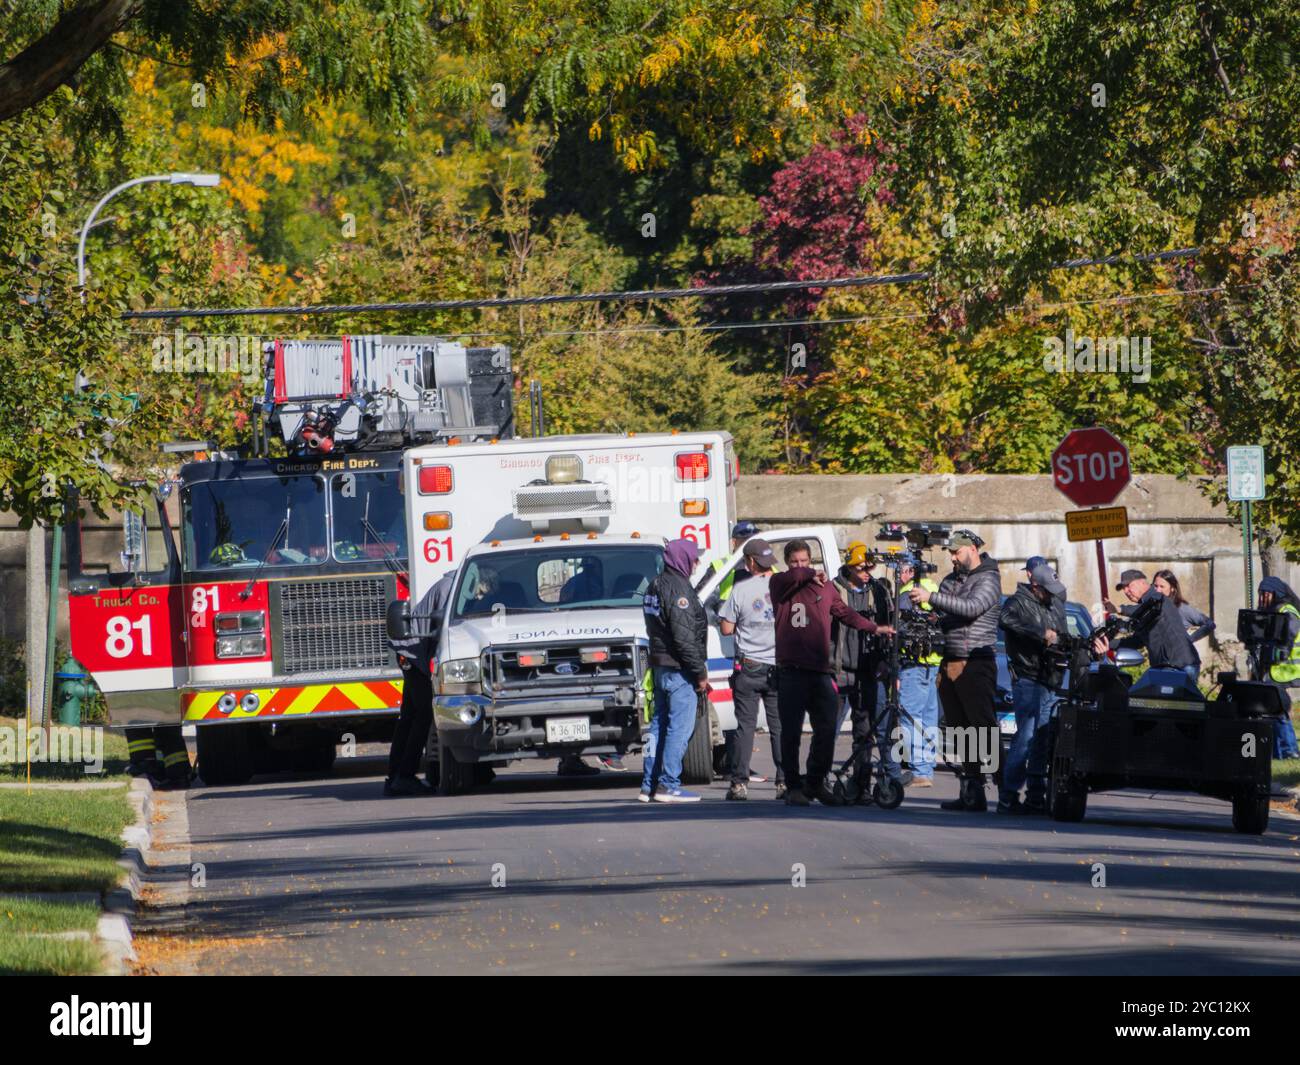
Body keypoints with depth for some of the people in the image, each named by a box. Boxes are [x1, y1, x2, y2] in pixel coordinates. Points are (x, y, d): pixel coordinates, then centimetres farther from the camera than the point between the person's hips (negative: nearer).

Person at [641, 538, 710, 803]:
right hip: (679, 670, -10)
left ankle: (649, 786, 14)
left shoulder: (656, 586, 14)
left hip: (660, 667, 10)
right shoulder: (677, 588, -16)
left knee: (659, 726, 12)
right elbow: (684, 636, -20)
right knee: (680, 727, -7)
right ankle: (668, 785, -8)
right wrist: (700, 672, -15)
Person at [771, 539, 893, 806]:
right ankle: (794, 787, 4)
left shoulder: (825, 589, 16)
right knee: (791, 731, -3)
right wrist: (812, 574, -2)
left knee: (826, 729, 5)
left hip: (820, 671, 4)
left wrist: (874, 628, 23)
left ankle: (816, 782, 20)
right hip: (792, 671, -4)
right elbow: (790, 578, -18)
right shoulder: (780, 584, 4)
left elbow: (845, 613, 25)